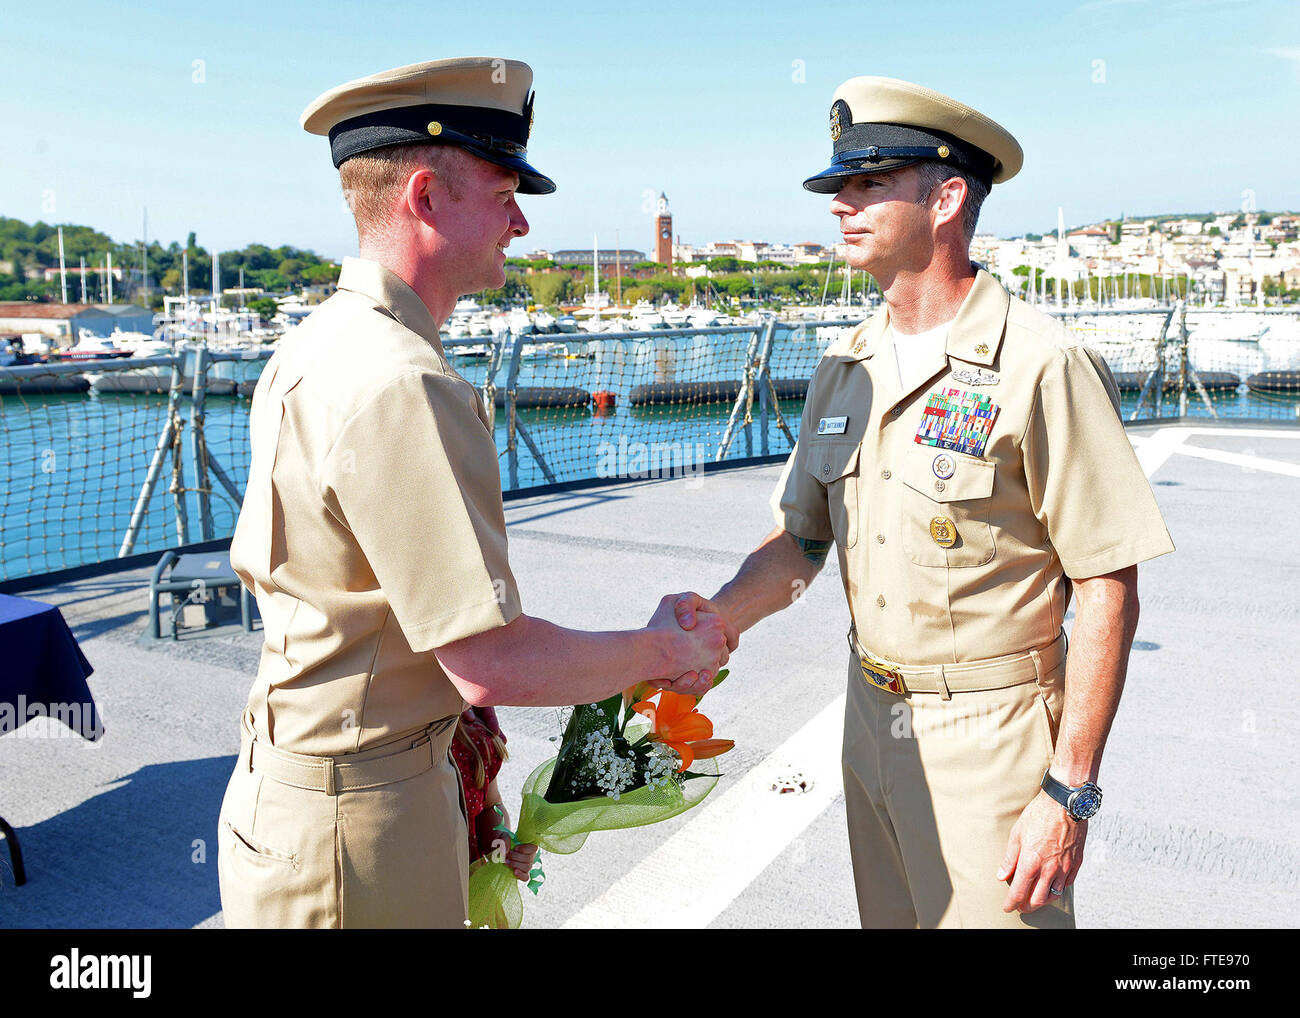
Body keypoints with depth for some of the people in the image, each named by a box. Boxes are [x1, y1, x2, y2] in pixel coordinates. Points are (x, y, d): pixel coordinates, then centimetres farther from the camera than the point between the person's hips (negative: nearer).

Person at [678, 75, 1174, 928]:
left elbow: (1108, 591, -15)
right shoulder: (845, 369, 5)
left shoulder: (1042, 366, -15)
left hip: (991, 738, -6)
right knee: (889, 916, 20)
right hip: (871, 721, 7)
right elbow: (798, 542, 9)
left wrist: (1070, 793, -16)